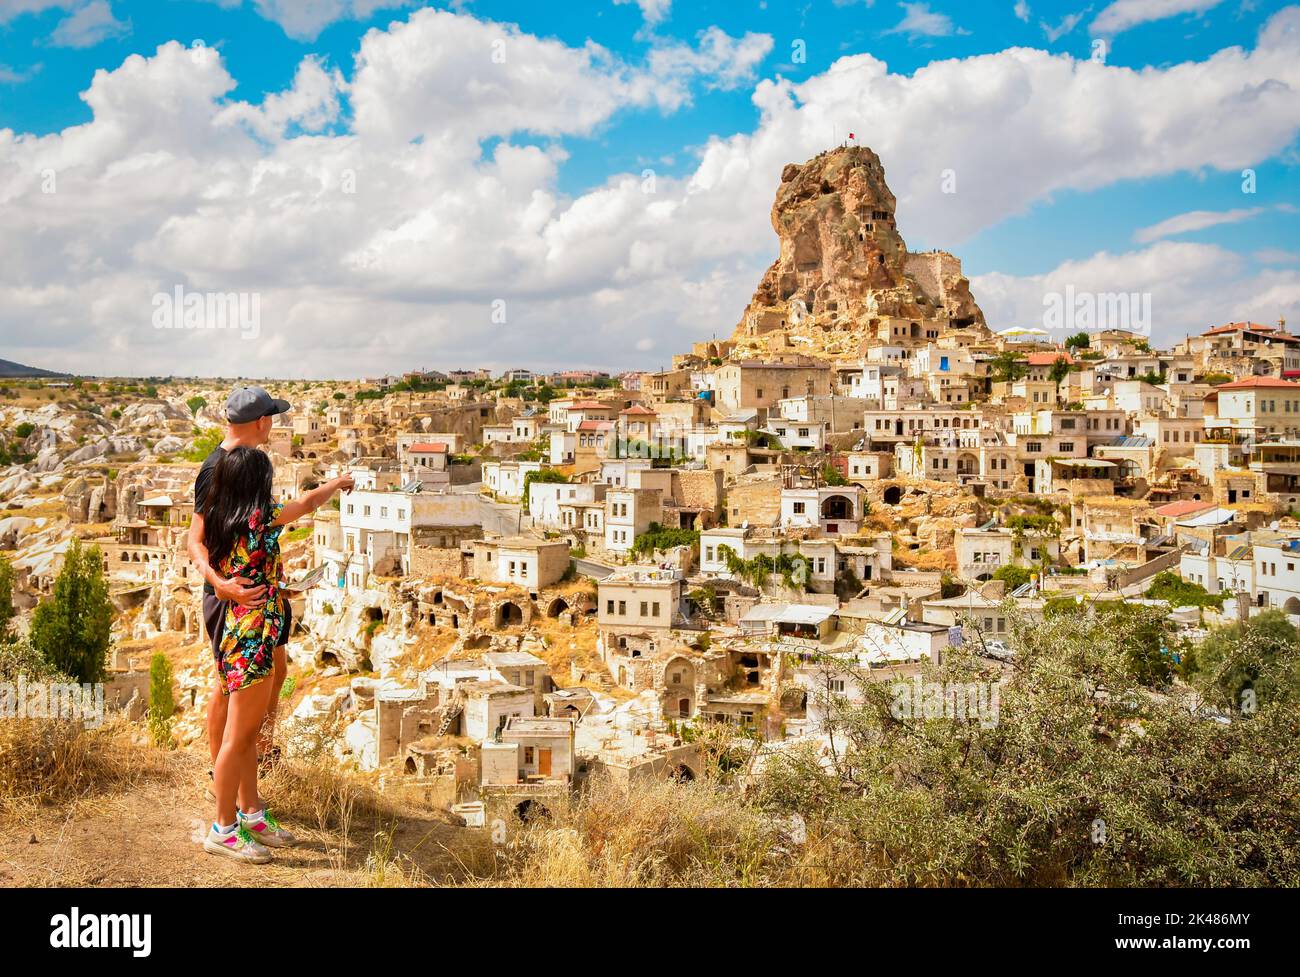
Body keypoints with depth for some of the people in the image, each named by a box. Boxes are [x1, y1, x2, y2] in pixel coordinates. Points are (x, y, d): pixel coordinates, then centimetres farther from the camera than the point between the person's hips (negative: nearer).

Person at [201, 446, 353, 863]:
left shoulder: (218, 520, 7)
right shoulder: (262, 517, -15)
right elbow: (310, 501, -1)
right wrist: (339, 482, 19)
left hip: (236, 630, 9)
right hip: (255, 638, -9)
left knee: (248, 733, 17)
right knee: (238, 737, 0)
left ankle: (251, 813, 29)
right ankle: (224, 829, 9)